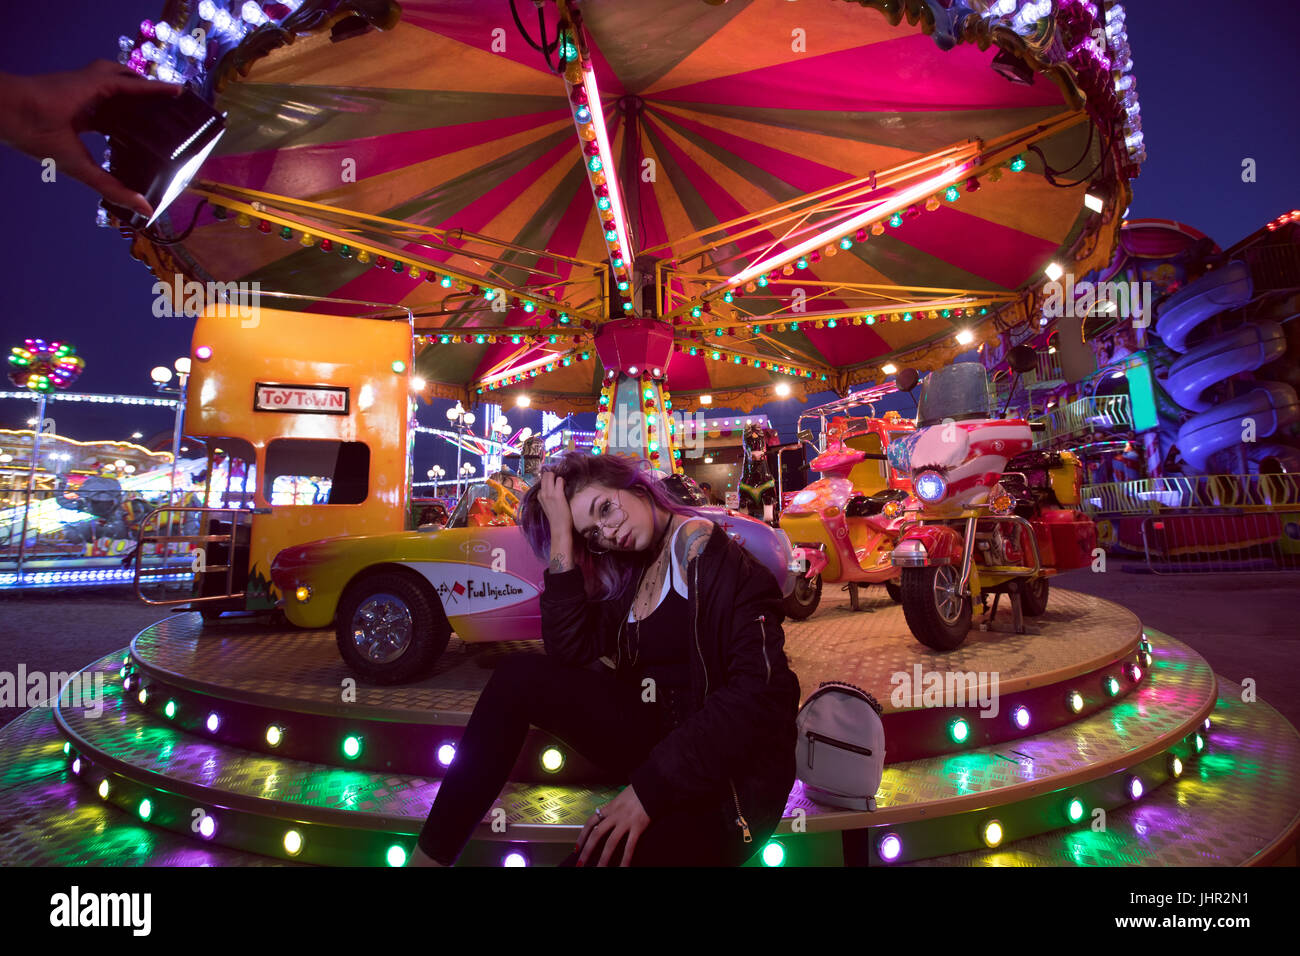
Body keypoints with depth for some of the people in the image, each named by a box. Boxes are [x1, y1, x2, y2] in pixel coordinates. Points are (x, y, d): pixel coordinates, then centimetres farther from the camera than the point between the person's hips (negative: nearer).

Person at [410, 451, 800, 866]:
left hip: (727, 770, -7)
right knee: (521, 676, -7)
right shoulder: (629, 571, 9)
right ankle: (430, 854, -3)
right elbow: (569, 650, -4)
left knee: (595, 856, -32)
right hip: (652, 734, 7)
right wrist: (562, 537, -8)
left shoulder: (713, 554, -13)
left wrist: (650, 788, -26)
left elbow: (761, 688, -23)